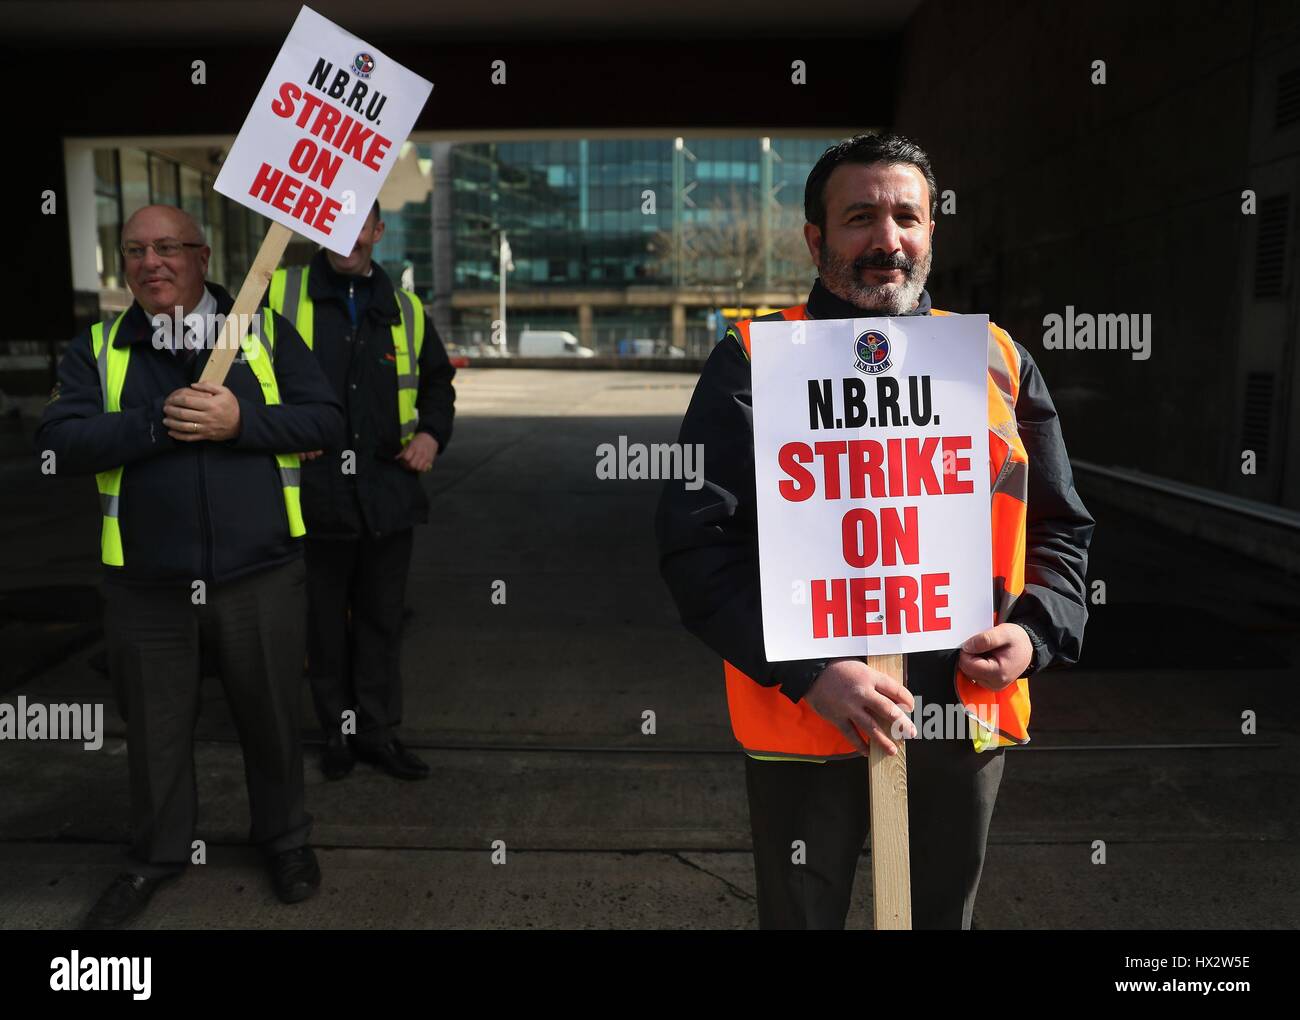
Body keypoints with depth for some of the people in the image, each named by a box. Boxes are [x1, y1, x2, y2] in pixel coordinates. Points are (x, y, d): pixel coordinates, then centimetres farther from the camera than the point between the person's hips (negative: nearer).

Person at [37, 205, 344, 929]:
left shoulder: (266, 332, 3)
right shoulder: (98, 348, 6)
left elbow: (325, 419, -4)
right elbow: (60, 440, -6)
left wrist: (240, 421, -18)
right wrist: (157, 423, -19)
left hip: (262, 577, -1)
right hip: (147, 588, 1)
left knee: (272, 720, 13)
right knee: (156, 731, 16)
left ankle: (286, 839, 36)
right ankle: (157, 854, 39)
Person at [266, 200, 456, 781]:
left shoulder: (404, 310, 11)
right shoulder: (280, 294, 2)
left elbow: (438, 379, 22)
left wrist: (432, 433, 6)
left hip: (388, 492, 2)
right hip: (314, 490, -2)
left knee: (381, 619, 11)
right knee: (324, 620, 9)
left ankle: (378, 730, 25)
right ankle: (338, 730, 27)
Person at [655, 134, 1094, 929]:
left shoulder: (998, 361, 7)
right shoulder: (755, 360, -5)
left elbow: (1060, 527, 14)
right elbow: (698, 542, -11)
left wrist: (1033, 632, -6)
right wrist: (810, 673, -21)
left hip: (968, 722, 4)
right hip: (805, 722, -3)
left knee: (944, 913, 23)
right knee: (801, 913, 16)